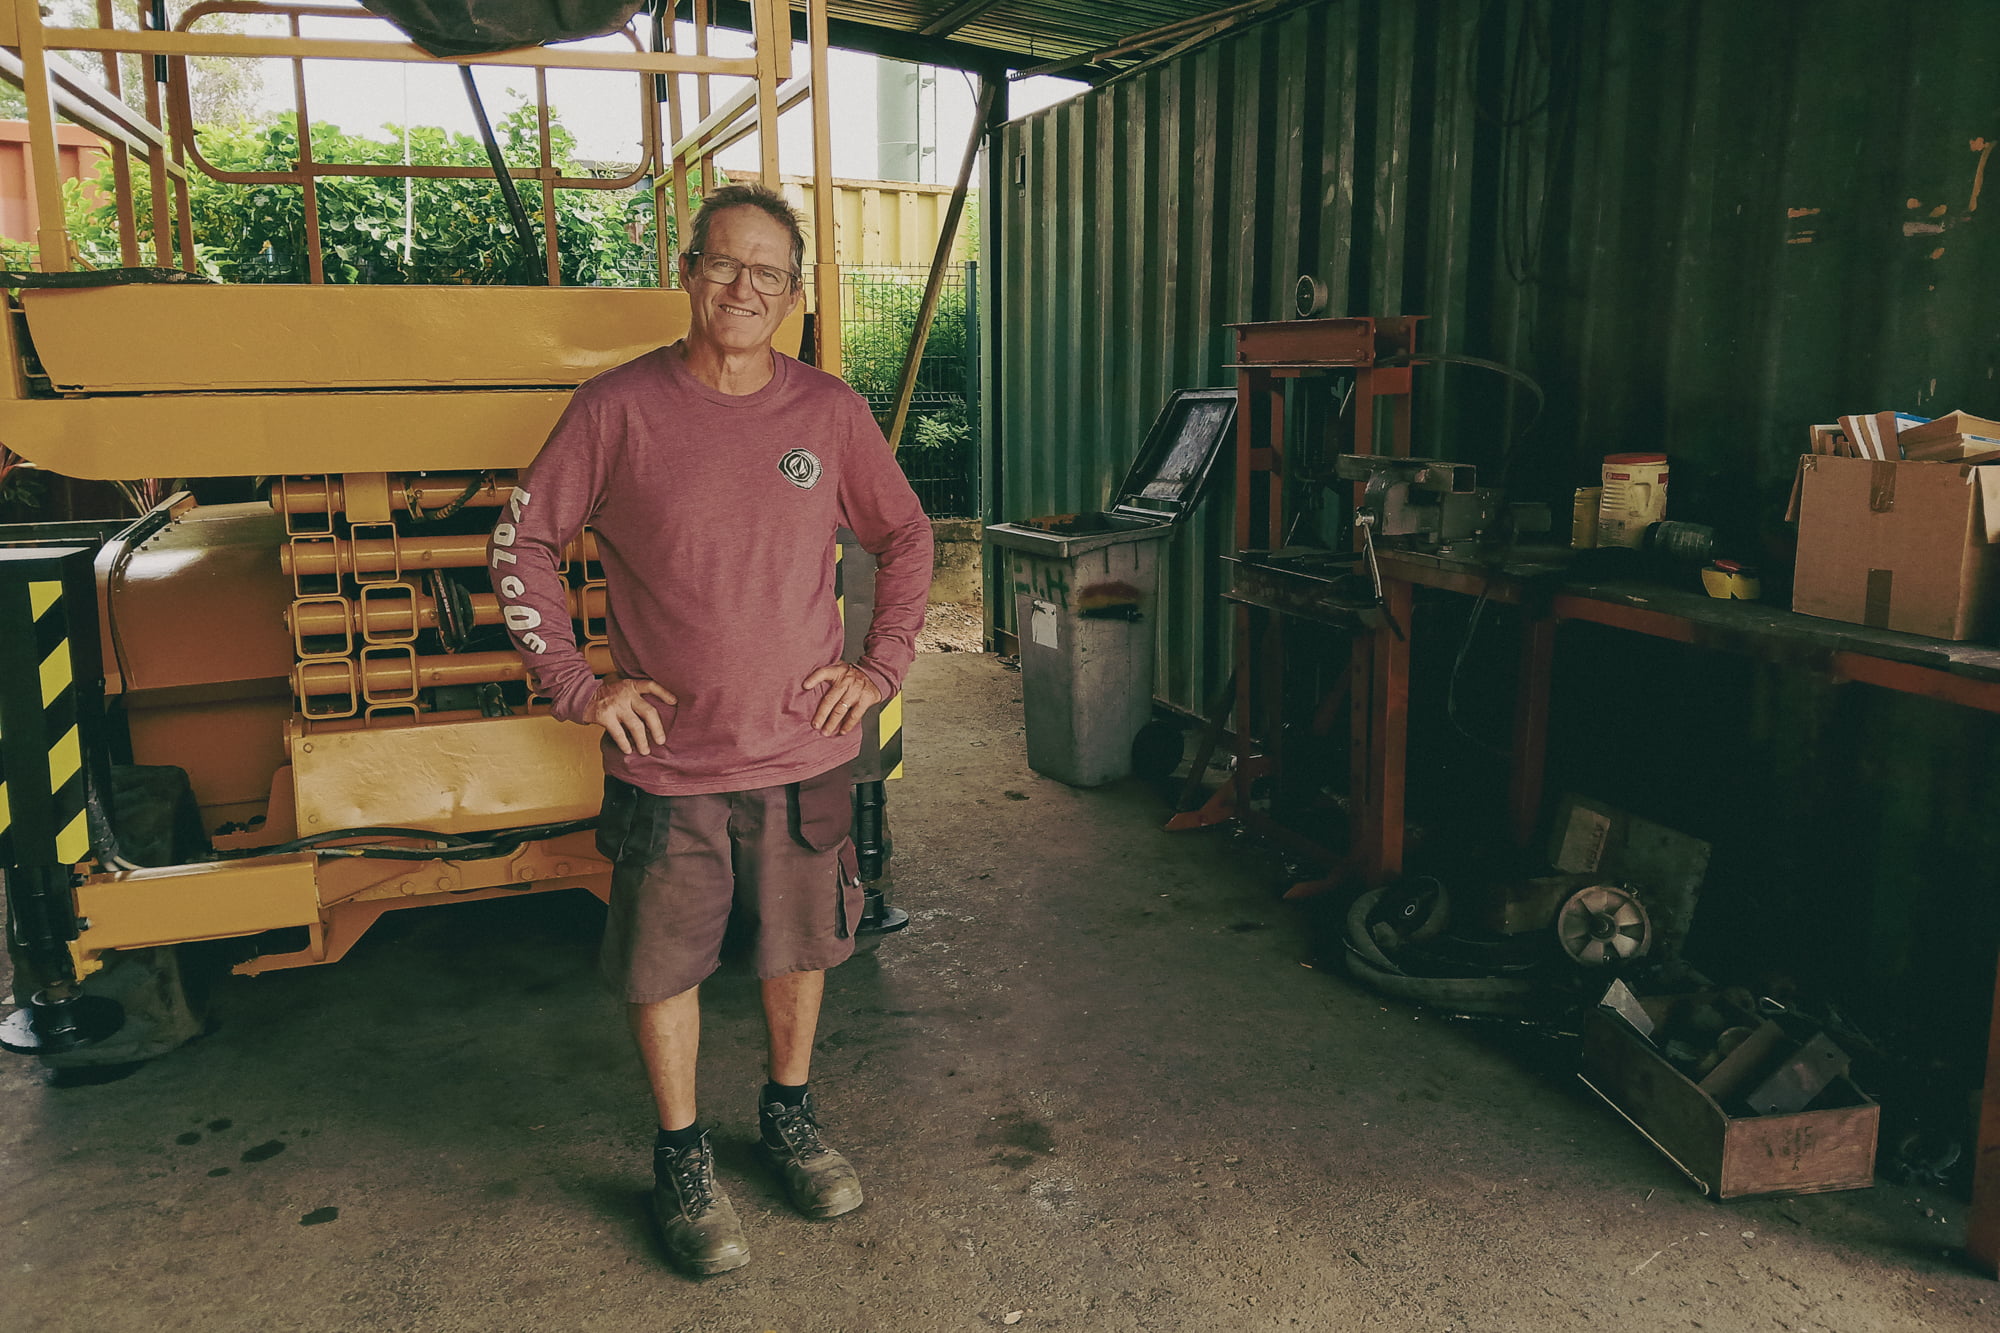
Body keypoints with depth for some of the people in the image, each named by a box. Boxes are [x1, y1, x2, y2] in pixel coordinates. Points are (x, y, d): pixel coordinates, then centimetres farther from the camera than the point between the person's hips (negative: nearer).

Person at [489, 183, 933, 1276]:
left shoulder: (830, 413, -1)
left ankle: (789, 1117, 41)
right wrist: (571, 682, -4)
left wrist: (882, 664, 3)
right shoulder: (618, 408, -7)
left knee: (800, 944, 17)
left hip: (804, 752, 2)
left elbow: (905, 537, 12)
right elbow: (522, 541, 1)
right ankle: (681, 1158, 31)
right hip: (667, 761, -2)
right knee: (663, 964, 10)